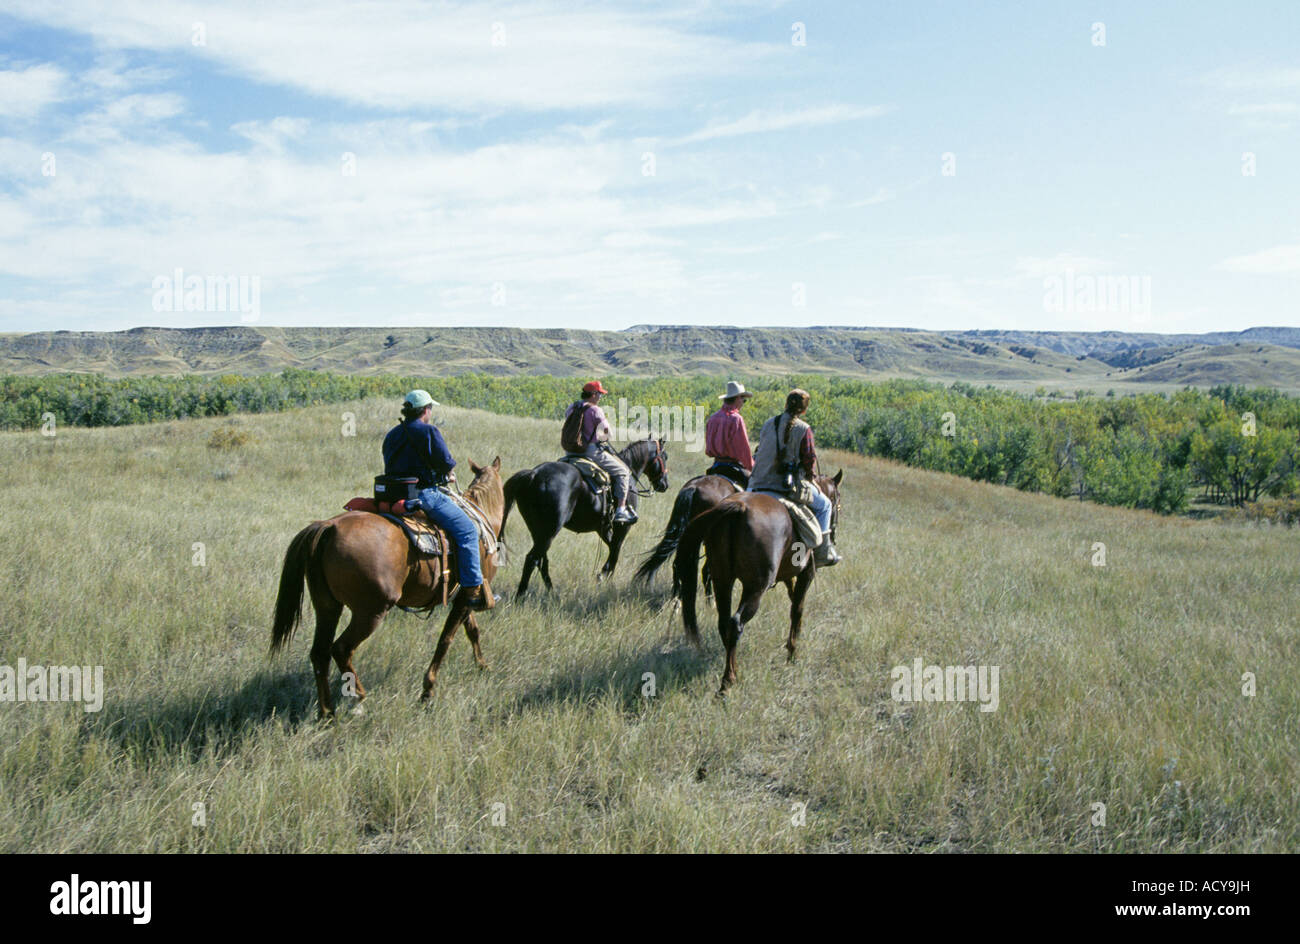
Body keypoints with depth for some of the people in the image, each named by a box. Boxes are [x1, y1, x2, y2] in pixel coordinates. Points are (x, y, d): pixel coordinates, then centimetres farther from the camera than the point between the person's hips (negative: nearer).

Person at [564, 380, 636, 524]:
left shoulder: (571, 408, 8)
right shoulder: (595, 410, -14)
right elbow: (608, 433, -10)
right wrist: (603, 438, 12)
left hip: (571, 452, 7)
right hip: (592, 451, -7)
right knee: (623, 472, 5)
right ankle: (621, 510, -1)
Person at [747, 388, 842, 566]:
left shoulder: (768, 424, 7)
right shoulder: (803, 429, -8)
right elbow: (809, 458, -6)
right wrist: (810, 476, 12)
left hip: (759, 484, 5)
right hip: (790, 485, -5)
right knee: (824, 504, 16)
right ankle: (823, 552, 13)